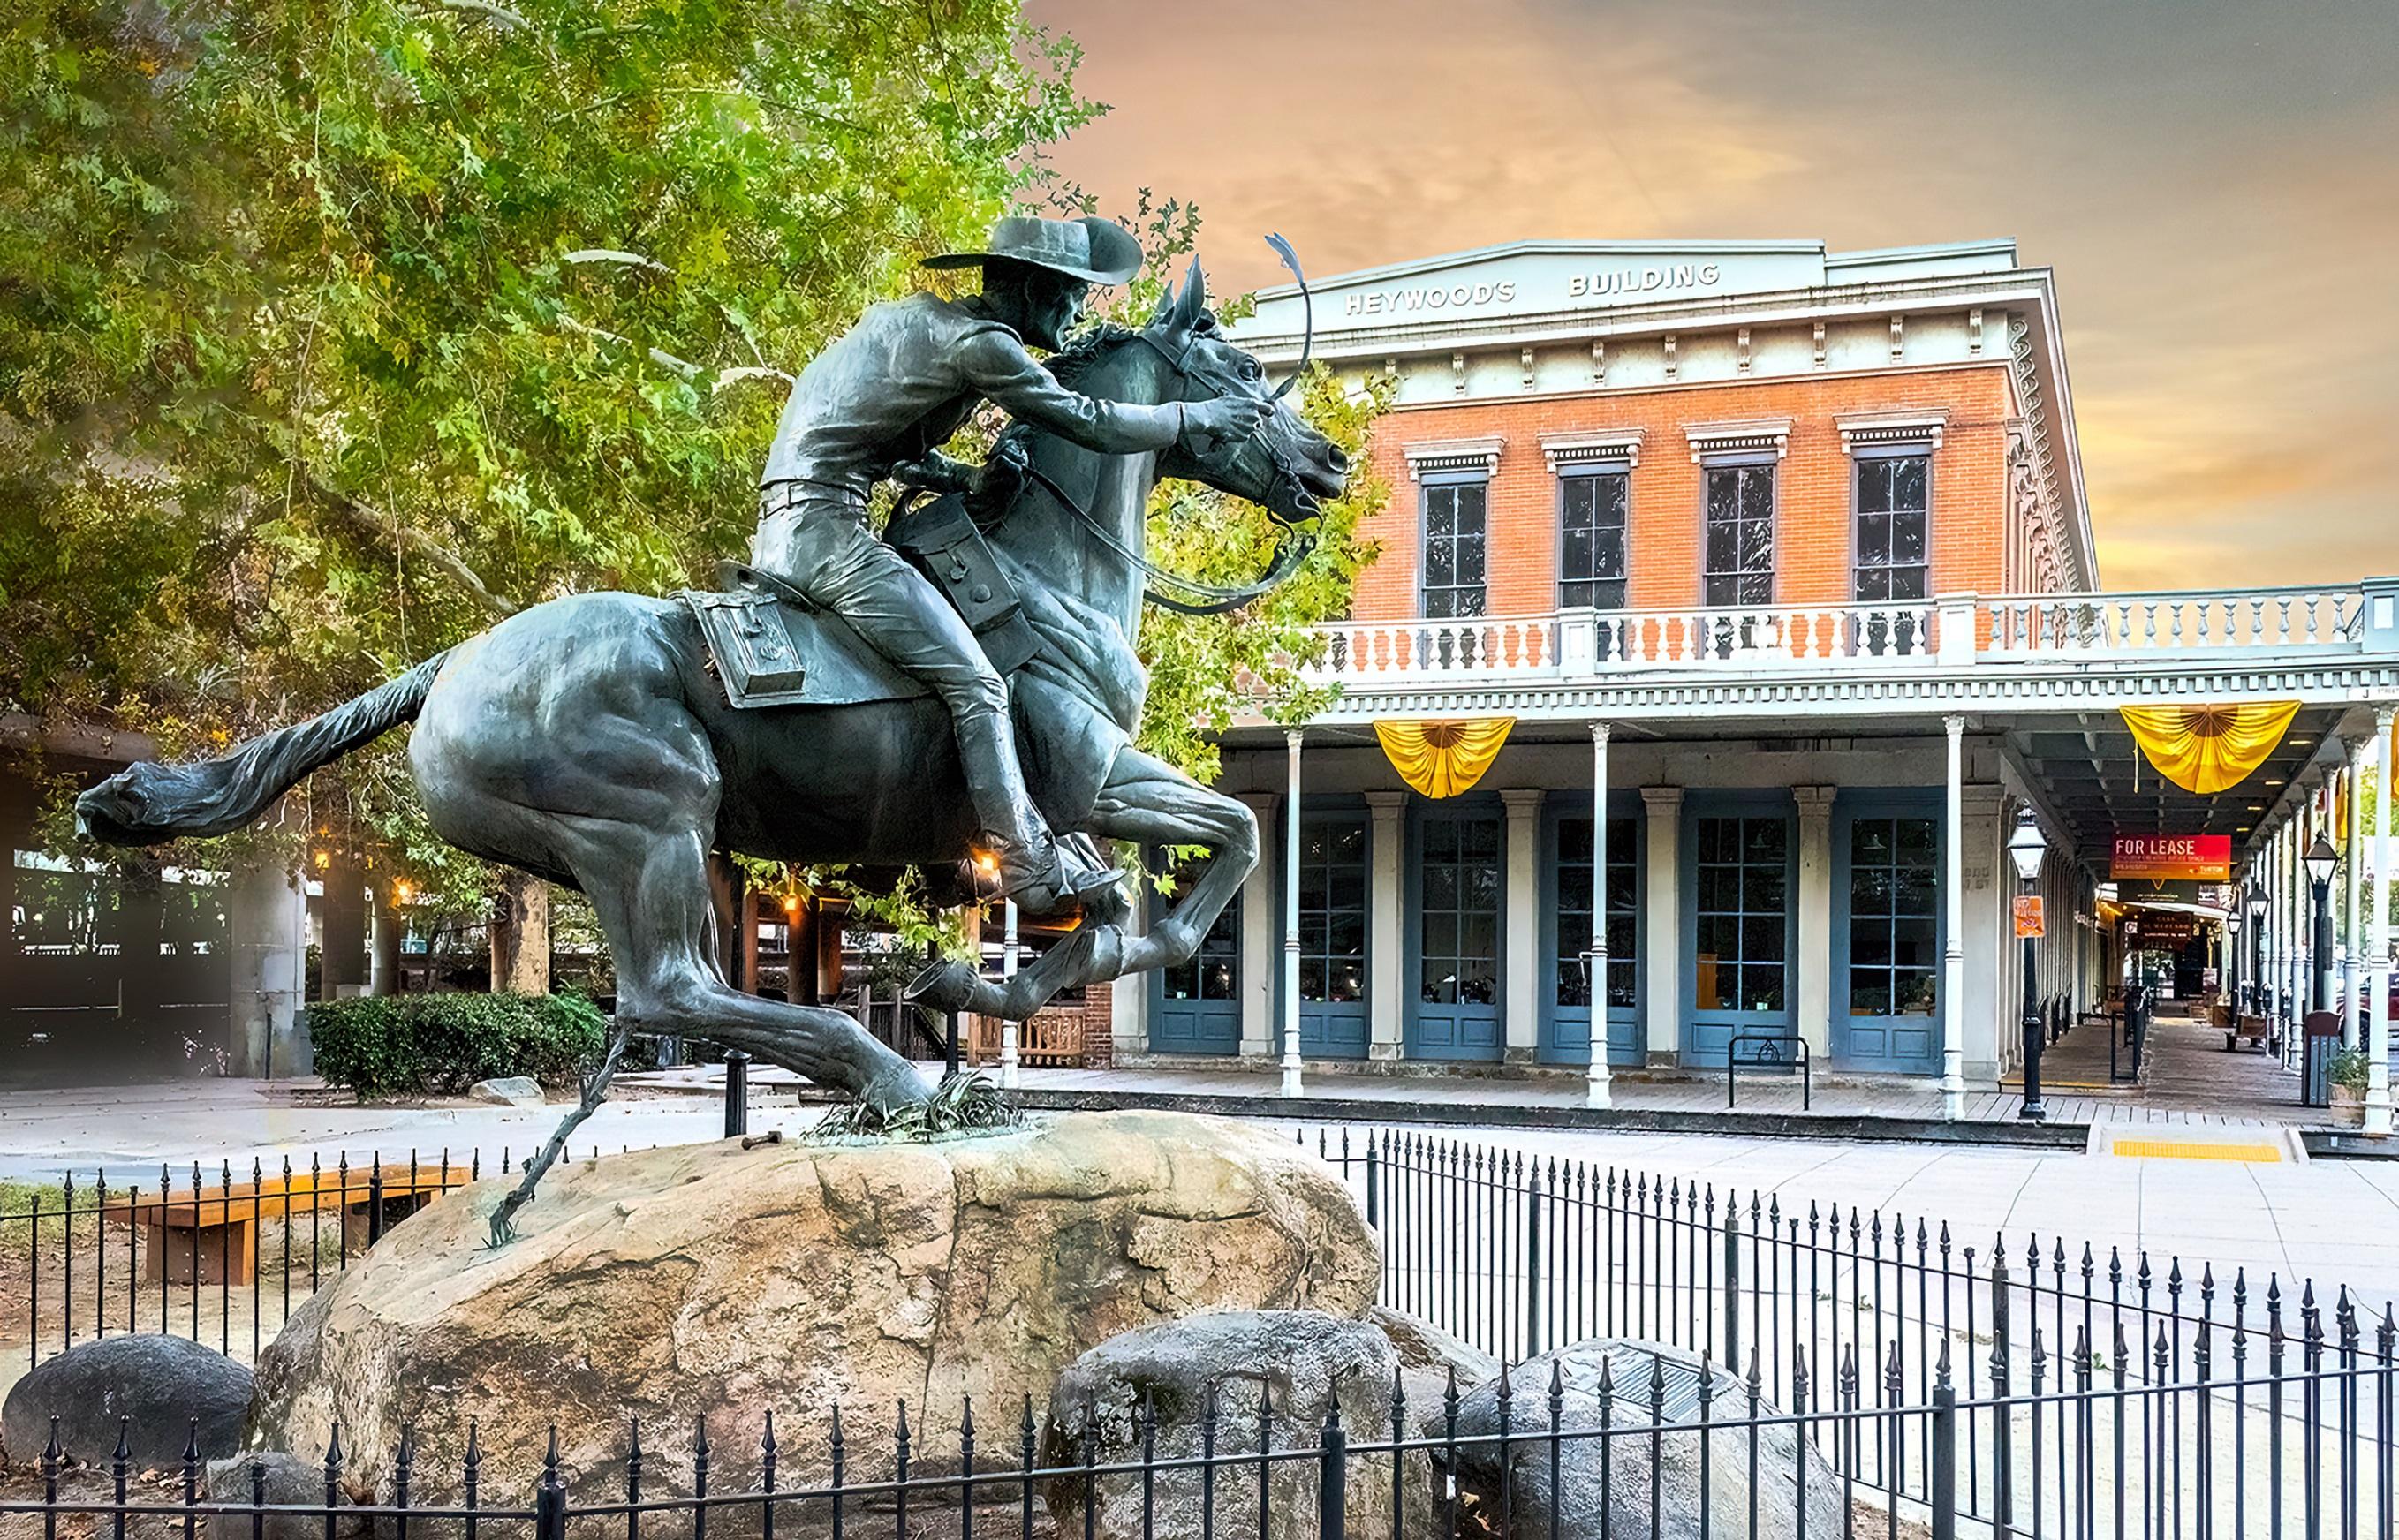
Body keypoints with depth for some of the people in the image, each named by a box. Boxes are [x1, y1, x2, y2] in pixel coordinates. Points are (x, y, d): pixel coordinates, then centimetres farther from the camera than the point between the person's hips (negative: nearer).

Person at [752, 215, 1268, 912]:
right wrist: (1198, 416, 5)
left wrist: (961, 478, 17)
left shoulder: (918, 315, 19)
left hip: (782, 529, 10)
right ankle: (1030, 867, -10)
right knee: (976, 685, -10)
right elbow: (1092, 424, -6)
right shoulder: (980, 342, -9)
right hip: (826, 529, -10)